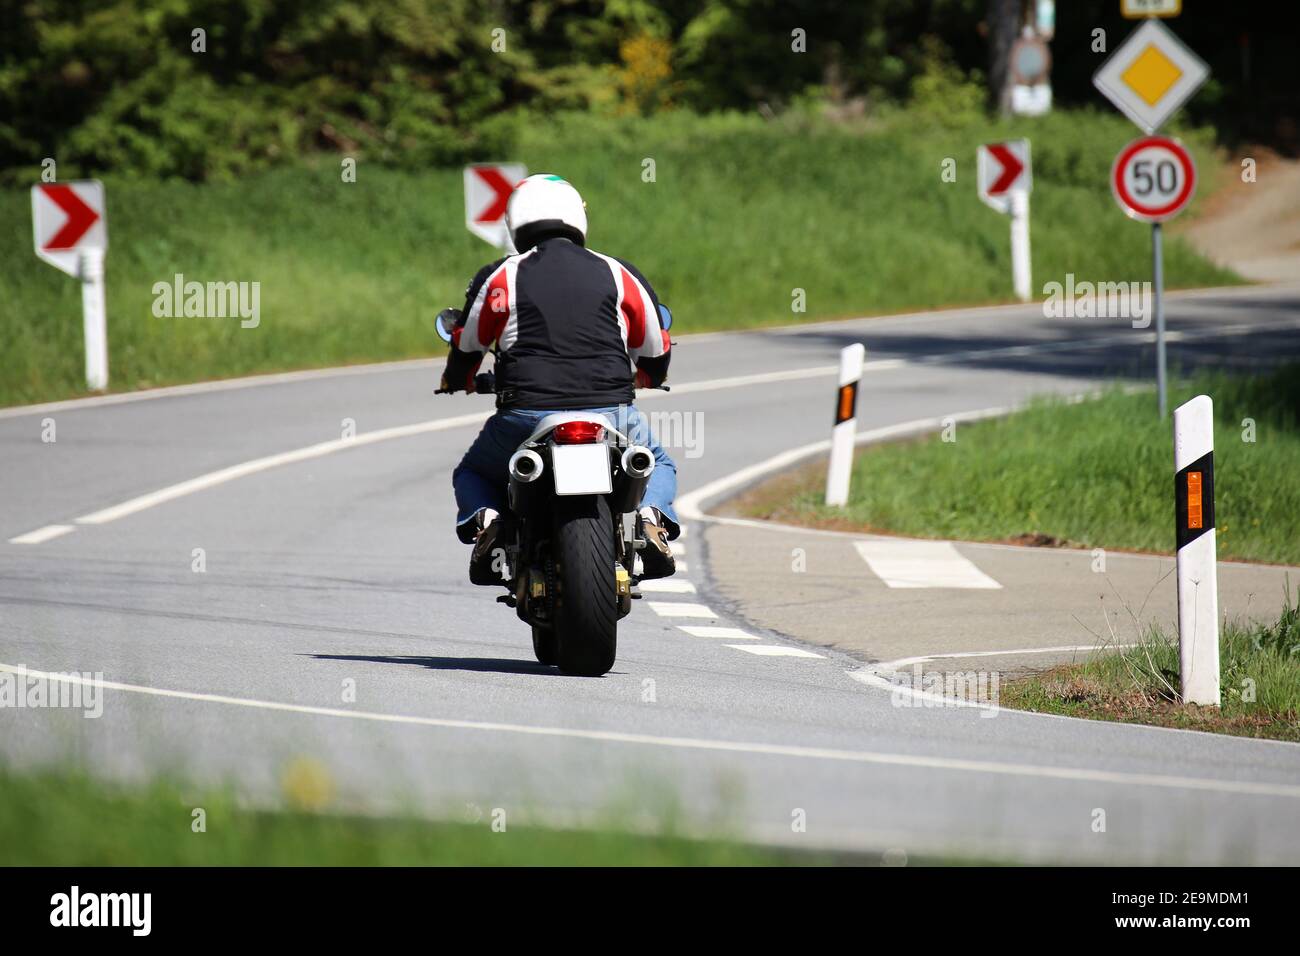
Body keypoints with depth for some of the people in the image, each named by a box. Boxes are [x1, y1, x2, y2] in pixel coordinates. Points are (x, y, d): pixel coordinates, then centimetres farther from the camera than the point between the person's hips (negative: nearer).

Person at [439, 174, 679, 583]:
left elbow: (467, 346, 16)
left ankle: (485, 522, -6)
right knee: (657, 464, 31)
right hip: (611, 414, 1)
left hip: (527, 415, -1)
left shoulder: (501, 277, 6)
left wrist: (457, 380, 40)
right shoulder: (617, 274, 10)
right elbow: (656, 352, 20)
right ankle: (651, 518, -2)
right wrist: (649, 377, 44)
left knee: (473, 474, 28)